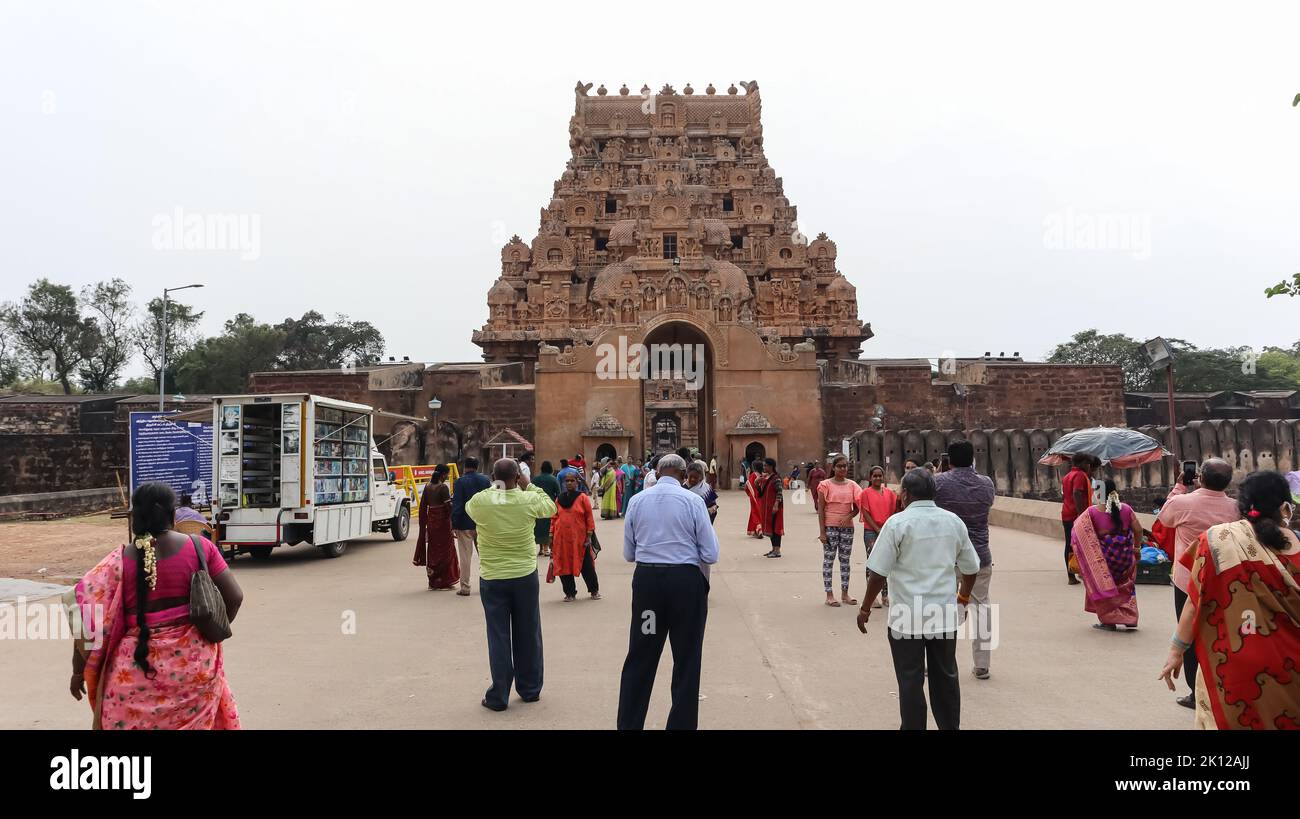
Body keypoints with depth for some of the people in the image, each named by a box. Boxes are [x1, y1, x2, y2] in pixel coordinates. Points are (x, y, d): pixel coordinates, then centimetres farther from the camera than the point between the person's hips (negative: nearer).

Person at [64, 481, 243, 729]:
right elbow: (234, 597, -4)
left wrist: (79, 672, 4)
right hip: (196, 664, 1)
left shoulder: (121, 560, -7)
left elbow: (85, 614, -7)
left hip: (140, 670, -1)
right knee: (196, 721, 19)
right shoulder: (200, 548, -5)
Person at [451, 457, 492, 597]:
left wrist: (454, 525, -8)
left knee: (465, 556, 3)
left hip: (465, 524, -4)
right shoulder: (486, 480, 2)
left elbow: (456, 505, -13)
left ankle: (465, 587, 6)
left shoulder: (460, 482, -11)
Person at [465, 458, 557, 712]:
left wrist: (494, 489, 15)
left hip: (492, 578, 0)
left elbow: (468, 507, 14)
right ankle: (530, 689, 25)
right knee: (528, 634, 13)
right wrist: (529, 486, 11)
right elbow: (551, 508, 10)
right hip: (525, 576, 1)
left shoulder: (480, 501, -11)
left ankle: (498, 697, 10)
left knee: (498, 637, 6)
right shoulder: (529, 499, -11)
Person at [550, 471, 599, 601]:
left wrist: (589, 536, -9)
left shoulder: (582, 497, -3)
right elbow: (554, 518, 11)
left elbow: (589, 518, -4)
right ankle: (570, 593, 21)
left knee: (586, 566, 3)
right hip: (562, 539, 3)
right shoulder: (559, 499, 8)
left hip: (580, 538, -3)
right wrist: (551, 536, 7)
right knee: (564, 566, 6)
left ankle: (594, 590, 22)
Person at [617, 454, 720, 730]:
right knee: (687, 660, 11)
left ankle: (628, 724, 17)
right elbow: (711, 555, -6)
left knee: (639, 659, 11)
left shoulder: (637, 501, 2)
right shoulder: (693, 500, -7)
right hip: (686, 580, -2)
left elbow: (629, 554, 8)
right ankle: (681, 724, 19)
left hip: (646, 579, 3)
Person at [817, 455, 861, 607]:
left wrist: (848, 517, -13)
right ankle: (829, 595, 4)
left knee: (845, 560, 10)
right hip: (830, 527, -4)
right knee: (828, 560, -1)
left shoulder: (852, 485, 7)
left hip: (847, 526, 4)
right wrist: (822, 532, -10)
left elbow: (856, 507, 8)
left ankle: (844, 593, 19)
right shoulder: (825, 485, -3)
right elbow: (820, 509, -5)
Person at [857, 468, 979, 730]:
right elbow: (971, 568, 13)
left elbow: (877, 572, -12)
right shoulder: (954, 521, 4)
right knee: (946, 676, 17)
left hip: (907, 617, -5)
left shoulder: (897, 523, -11)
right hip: (945, 614, 5)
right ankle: (950, 726, 27)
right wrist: (963, 597, 31)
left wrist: (865, 609, -1)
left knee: (911, 681, 6)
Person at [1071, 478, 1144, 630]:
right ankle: (1130, 618, 23)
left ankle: (1108, 621, 11)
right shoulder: (1126, 509, -3)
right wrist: (1137, 547, 12)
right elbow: (1138, 530, -1)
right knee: (1124, 586, 22)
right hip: (1125, 554, 3)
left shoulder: (1092, 511, -12)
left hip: (1103, 554, -3)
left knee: (1103, 586, 12)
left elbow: (1078, 530, -11)